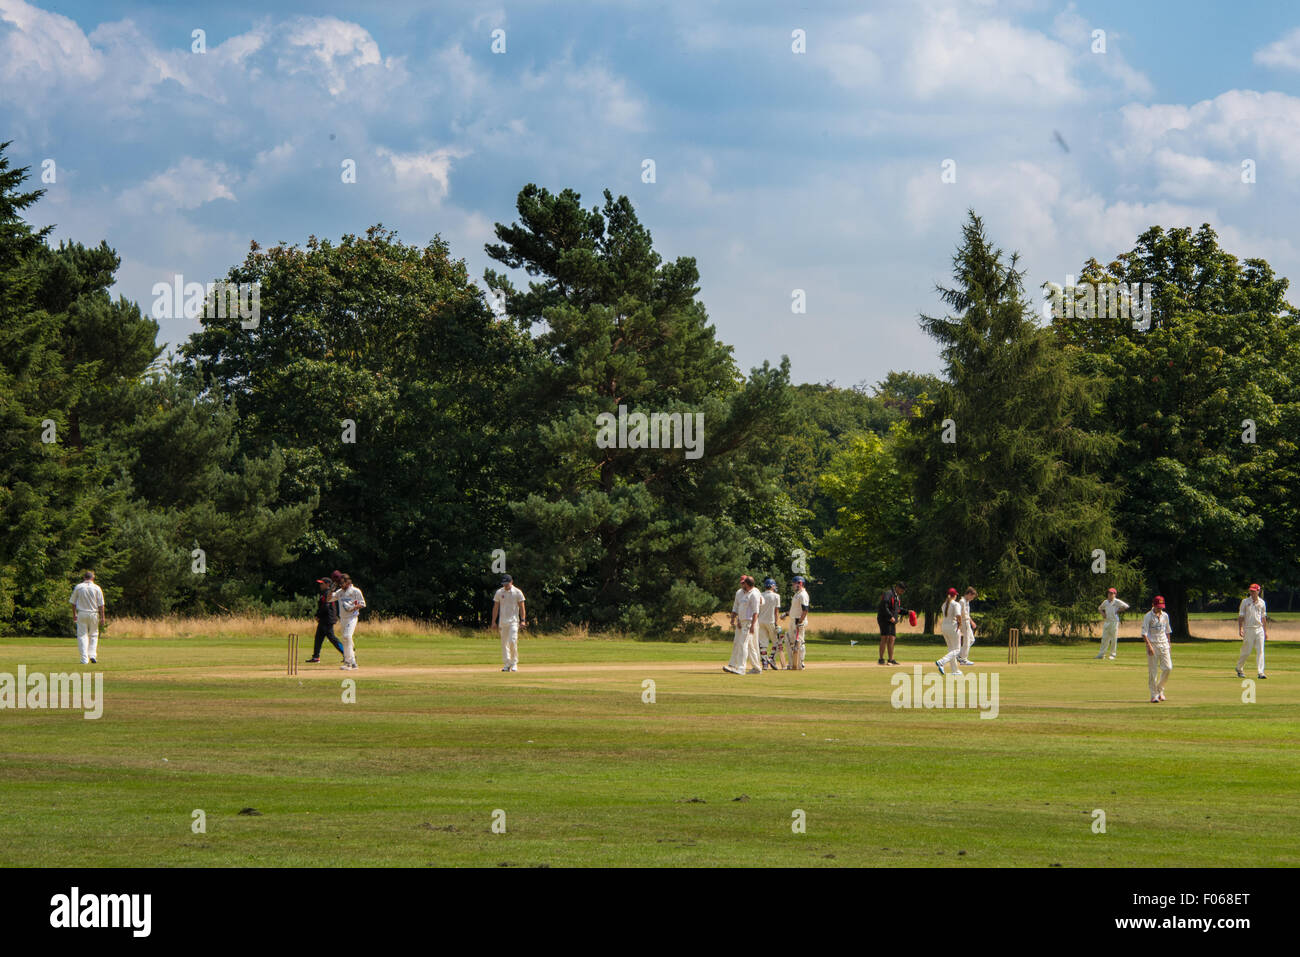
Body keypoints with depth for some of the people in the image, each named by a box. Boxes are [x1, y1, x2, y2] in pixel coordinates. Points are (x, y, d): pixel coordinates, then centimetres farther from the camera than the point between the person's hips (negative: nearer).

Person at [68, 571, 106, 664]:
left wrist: (74, 614, 16)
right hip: (93, 614, 0)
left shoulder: (78, 587, 0)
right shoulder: (97, 588, -2)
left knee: (82, 635, 2)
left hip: (81, 614, 0)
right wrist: (102, 617, 2)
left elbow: (73, 602, 5)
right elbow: (101, 604, -3)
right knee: (93, 635, 14)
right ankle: (92, 655, 3)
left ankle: (84, 658, -5)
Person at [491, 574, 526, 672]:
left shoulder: (517, 592, 0)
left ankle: (514, 663, -6)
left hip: (514, 621, -3)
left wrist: (523, 620, -8)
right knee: (504, 643, 3)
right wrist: (494, 621, 7)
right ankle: (507, 664, 9)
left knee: (513, 641, -15)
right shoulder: (499, 592, 7)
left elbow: (522, 607, 1)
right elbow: (495, 607, 11)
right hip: (502, 622, 3)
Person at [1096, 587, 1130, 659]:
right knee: (1104, 638, 4)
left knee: (1114, 639, -1)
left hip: (1114, 622, -5)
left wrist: (1118, 611, -9)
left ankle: (1112, 654, 6)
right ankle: (1101, 654, 6)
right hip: (1106, 622, 5)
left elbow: (1126, 606, -8)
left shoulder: (1117, 602, -5)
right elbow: (1099, 608, 26)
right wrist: (1102, 613, 7)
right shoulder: (1105, 602, 10)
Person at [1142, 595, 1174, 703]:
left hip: (1163, 644, 4)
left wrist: (1168, 644, 14)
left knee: (1168, 667, -6)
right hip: (1152, 644, -4)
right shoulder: (1148, 617, -6)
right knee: (1153, 671, -4)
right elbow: (1144, 633, -11)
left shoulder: (1165, 616, 10)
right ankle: (1154, 695, 2)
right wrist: (1149, 646, -21)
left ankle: (1160, 689, 14)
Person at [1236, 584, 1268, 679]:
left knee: (1260, 651, -7)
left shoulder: (1261, 602, 8)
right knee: (1246, 651, 0)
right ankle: (1239, 669, 22)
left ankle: (1260, 672, -8)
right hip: (1248, 629, -2)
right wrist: (1240, 629, -11)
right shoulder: (1245, 601, 0)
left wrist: (1266, 631, 13)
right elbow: (1240, 616, -1)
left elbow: (1264, 617, 15)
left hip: (1259, 629, 2)